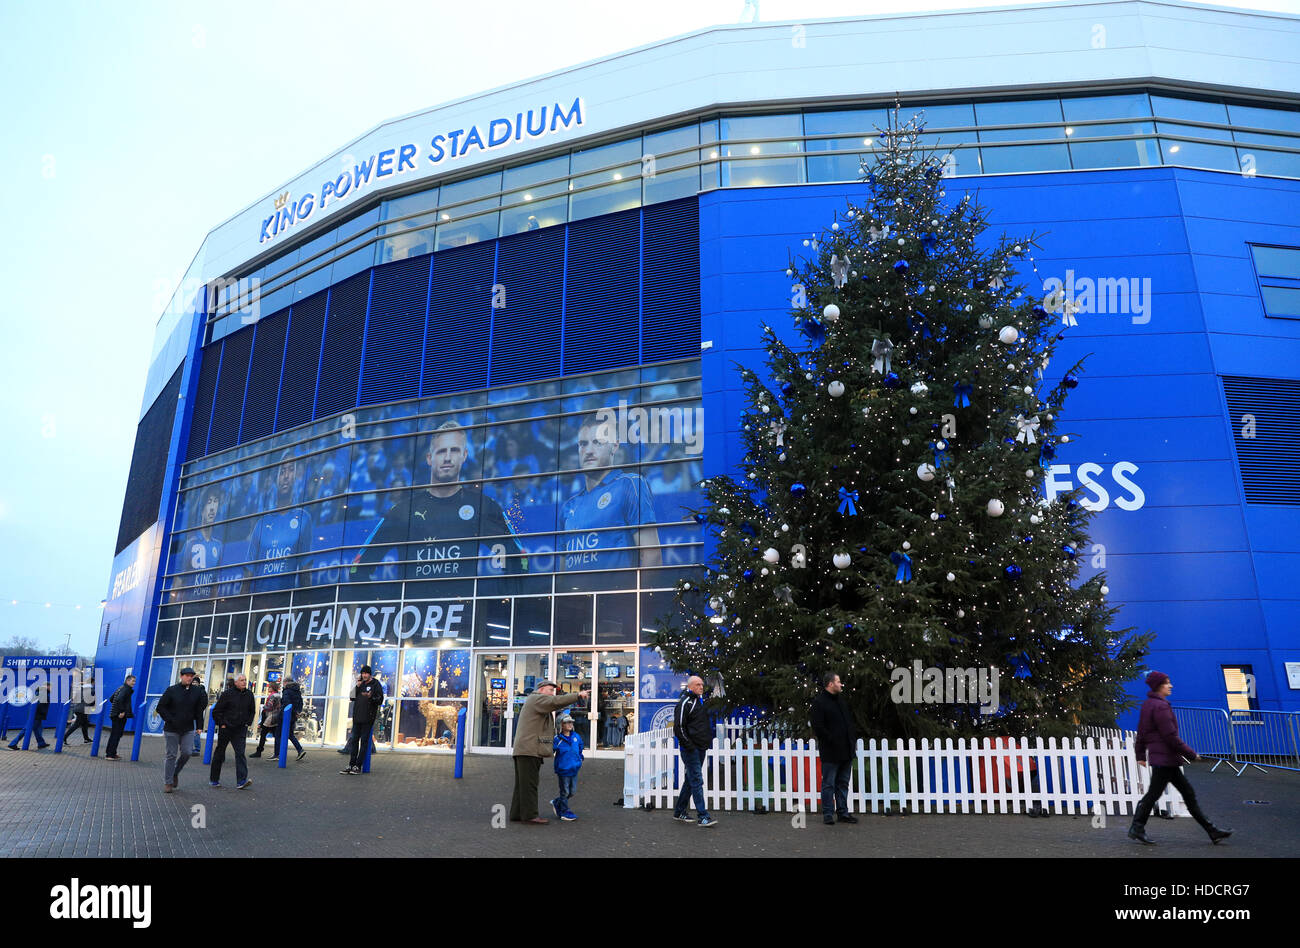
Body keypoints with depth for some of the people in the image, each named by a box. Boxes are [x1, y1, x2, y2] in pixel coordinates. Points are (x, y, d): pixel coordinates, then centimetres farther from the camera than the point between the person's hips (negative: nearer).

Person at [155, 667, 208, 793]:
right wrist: (170, 720, -10)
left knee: (186, 753, -6)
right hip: (172, 729, -2)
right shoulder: (172, 690, -5)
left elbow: (200, 709, 8)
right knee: (171, 755, 2)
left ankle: (175, 773, 21)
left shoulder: (197, 691, 2)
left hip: (188, 730, 2)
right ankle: (168, 783, 14)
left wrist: (199, 726, 1)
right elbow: (160, 707, -2)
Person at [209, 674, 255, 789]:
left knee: (240, 753, -10)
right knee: (219, 753, 10)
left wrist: (248, 723, 11)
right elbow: (216, 710, -4)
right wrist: (221, 724, -8)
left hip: (240, 729, 2)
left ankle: (241, 781, -17)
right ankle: (213, 779, 26)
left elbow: (252, 711, 20)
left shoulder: (249, 694, 5)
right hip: (226, 728, -2)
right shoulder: (227, 694, -7)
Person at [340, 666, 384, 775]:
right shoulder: (360, 683, 16)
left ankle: (358, 766, -3)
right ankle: (351, 765, 12)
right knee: (354, 740, 7)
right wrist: (357, 687, 0)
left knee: (364, 741, -5)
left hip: (368, 718, -6)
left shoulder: (376, 684, -1)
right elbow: (352, 698, 14)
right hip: (357, 716, 6)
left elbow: (380, 700, -7)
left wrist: (371, 697, -25)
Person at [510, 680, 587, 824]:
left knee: (522, 784, 10)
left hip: (526, 751, 10)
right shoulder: (536, 699, -5)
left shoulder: (539, 703, 29)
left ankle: (516, 814, 12)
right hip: (528, 749, -10)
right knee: (529, 784, -9)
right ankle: (530, 815, -9)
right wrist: (578, 695, -22)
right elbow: (555, 702, -21)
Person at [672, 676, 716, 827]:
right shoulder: (684, 702, -10)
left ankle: (679, 811, 23)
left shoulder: (700, 701, 17)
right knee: (697, 781, -9)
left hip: (701, 748, 9)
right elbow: (678, 727, -14)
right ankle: (703, 817, -9)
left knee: (690, 780, 14)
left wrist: (708, 742, 15)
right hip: (690, 749, -9)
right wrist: (688, 745, -17)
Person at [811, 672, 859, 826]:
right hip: (830, 752, -7)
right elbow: (818, 727, -15)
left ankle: (843, 813, 21)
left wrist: (853, 737, 9)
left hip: (846, 751, 7)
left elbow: (850, 722, 23)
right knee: (829, 784, 1)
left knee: (843, 784, 13)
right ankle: (828, 814, 8)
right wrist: (832, 741, -16)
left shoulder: (842, 702, 16)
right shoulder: (819, 702, -10)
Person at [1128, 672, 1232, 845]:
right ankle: (1137, 828, 7)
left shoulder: (1147, 704, 13)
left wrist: (1140, 755, 22)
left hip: (1162, 758, 10)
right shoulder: (1160, 706, -17)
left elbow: (1141, 733, 17)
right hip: (1164, 757, -10)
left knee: (1188, 793, 11)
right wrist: (1191, 754, -10)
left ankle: (1211, 831, 16)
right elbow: (1171, 736, -19)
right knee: (1153, 794, -1)